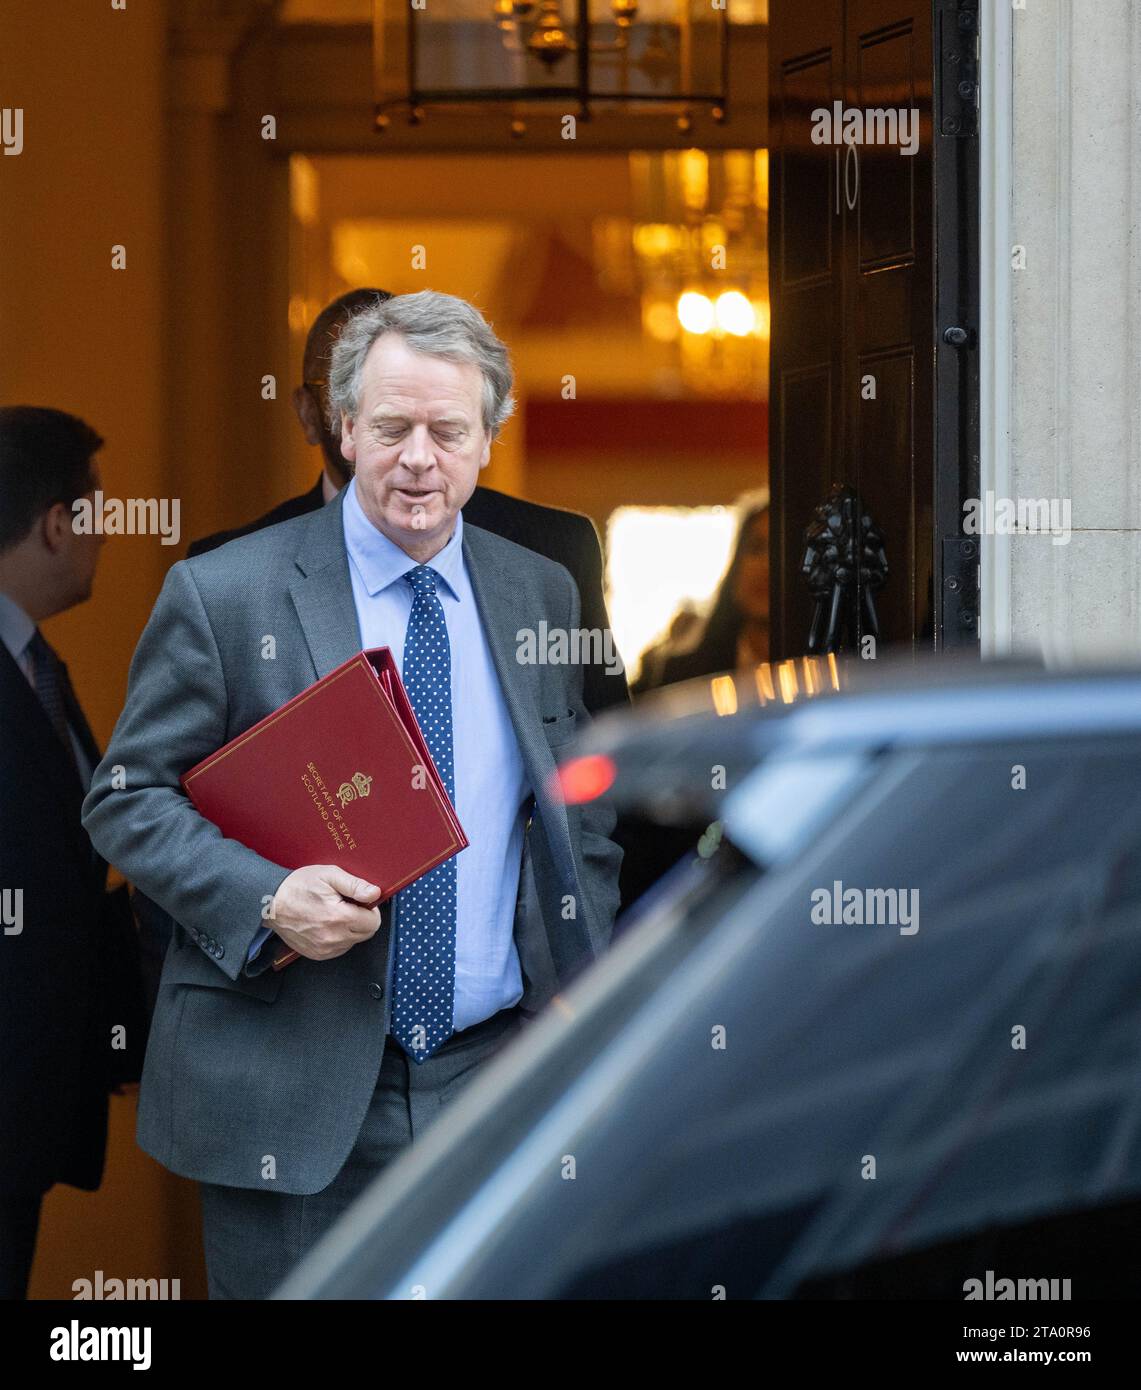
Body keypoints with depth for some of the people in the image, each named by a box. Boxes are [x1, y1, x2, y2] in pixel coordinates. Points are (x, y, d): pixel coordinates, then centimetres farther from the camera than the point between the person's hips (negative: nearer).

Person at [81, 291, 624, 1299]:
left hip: (494, 1072, 3)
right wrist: (265, 898, -19)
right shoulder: (222, 596, -4)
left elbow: (583, 811, 17)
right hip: (287, 1095, -3)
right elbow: (125, 799, -3)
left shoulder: (542, 596, 9)